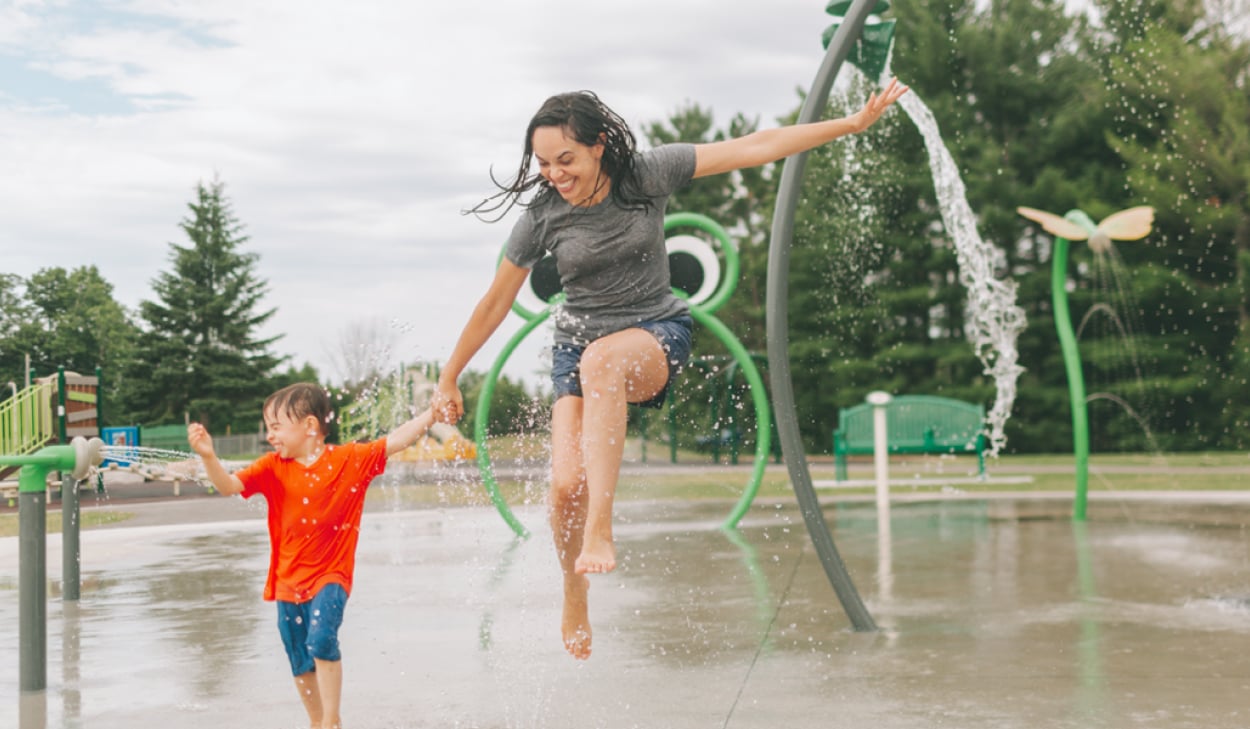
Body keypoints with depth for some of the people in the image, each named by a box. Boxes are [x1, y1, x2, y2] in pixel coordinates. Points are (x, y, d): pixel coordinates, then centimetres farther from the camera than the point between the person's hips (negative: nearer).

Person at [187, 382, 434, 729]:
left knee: (322, 639, -25)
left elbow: (396, 440, -9)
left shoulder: (350, 459, -7)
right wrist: (208, 455, -30)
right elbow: (228, 486, -12)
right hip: (289, 579, 4)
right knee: (301, 663, 14)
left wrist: (433, 413, -19)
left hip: (331, 574, -4)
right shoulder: (273, 467, -2)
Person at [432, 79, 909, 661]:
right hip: (577, 344, 2)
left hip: (657, 334, -2)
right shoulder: (542, 214, -9)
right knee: (566, 483, -16)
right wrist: (448, 378, 8)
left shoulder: (646, 174, -11)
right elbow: (494, 303, 2)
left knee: (602, 359, -39)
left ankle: (600, 529, -39)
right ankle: (574, 600, 14)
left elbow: (751, 149, -10)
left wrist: (854, 123, -11)